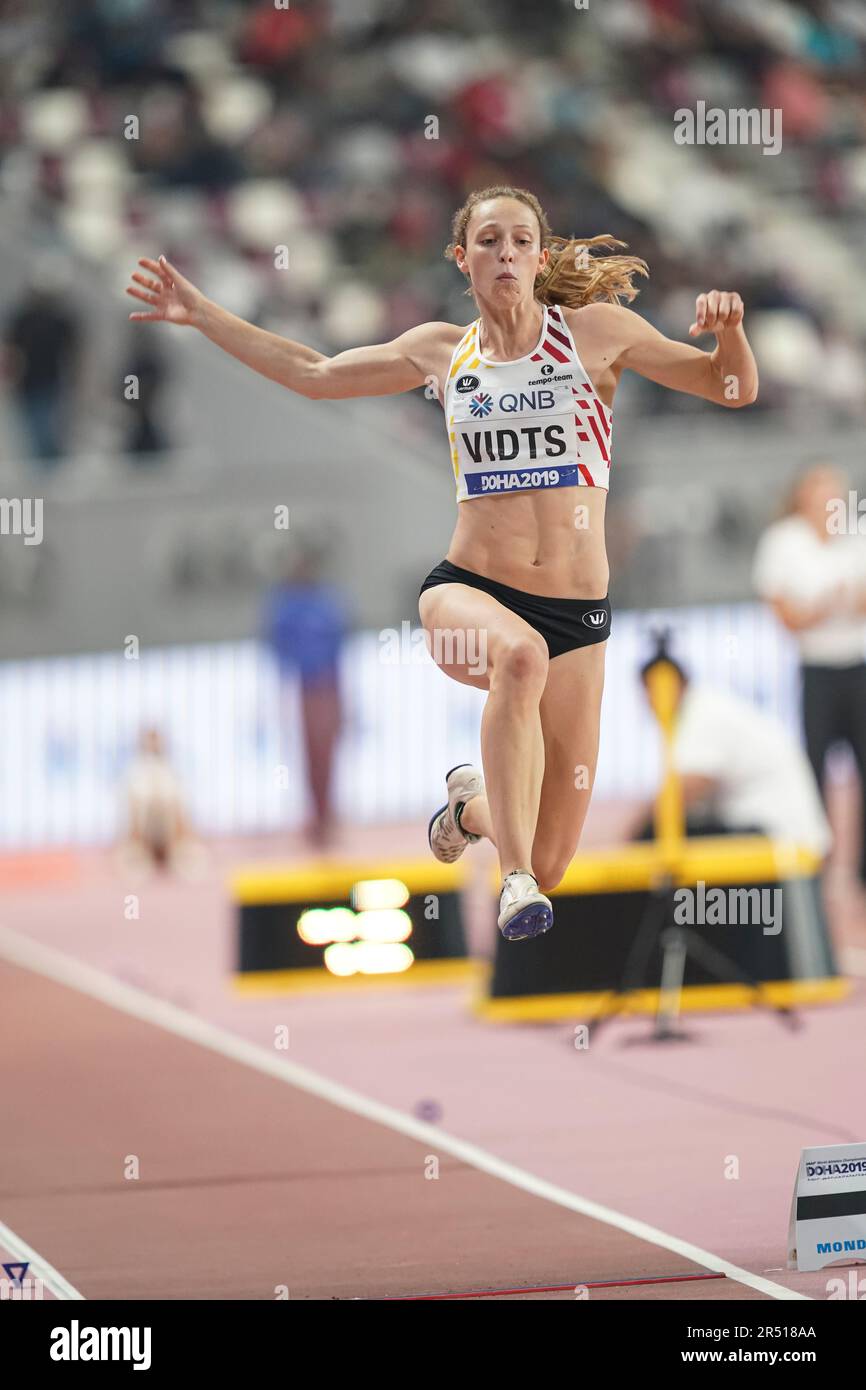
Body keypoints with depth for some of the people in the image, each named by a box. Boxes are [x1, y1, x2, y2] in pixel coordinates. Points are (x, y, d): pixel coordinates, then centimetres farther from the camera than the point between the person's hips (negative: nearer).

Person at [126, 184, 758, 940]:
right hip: (468, 589, -1)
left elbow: (733, 389, 5)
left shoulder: (596, 330, 1)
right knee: (520, 654, -42)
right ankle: (514, 882, -36)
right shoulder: (442, 351, 7)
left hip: (576, 614, 1)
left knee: (548, 867, 4)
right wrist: (202, 314, 18)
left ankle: (473, 804, 42)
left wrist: (730, 331, -16)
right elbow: (313, 374, 20)